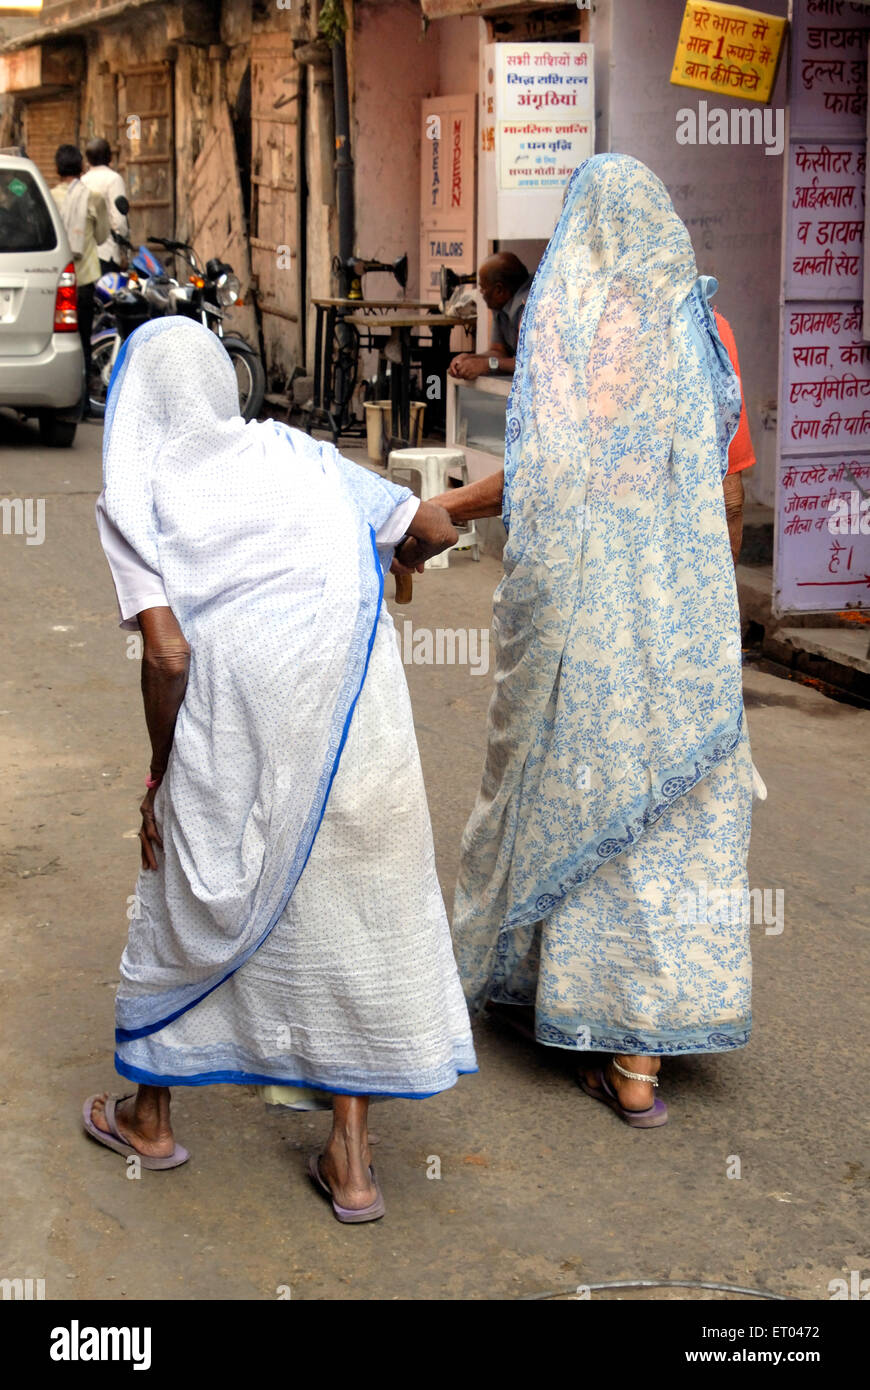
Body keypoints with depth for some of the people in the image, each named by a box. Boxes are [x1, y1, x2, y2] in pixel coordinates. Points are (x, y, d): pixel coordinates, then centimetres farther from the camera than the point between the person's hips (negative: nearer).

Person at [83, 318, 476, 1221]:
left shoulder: (132, 497, 3)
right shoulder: (294, 454, 13)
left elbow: (168, 652, -8)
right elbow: (435, 528, 16)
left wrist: (158, 774, 4)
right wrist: (401, 551, 39)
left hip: (233, 735, -2)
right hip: (355, 729, 3)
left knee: (190, 909, 17)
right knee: (352, 913, 13)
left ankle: (148, 1116, 36)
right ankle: (351, 1160, 17)